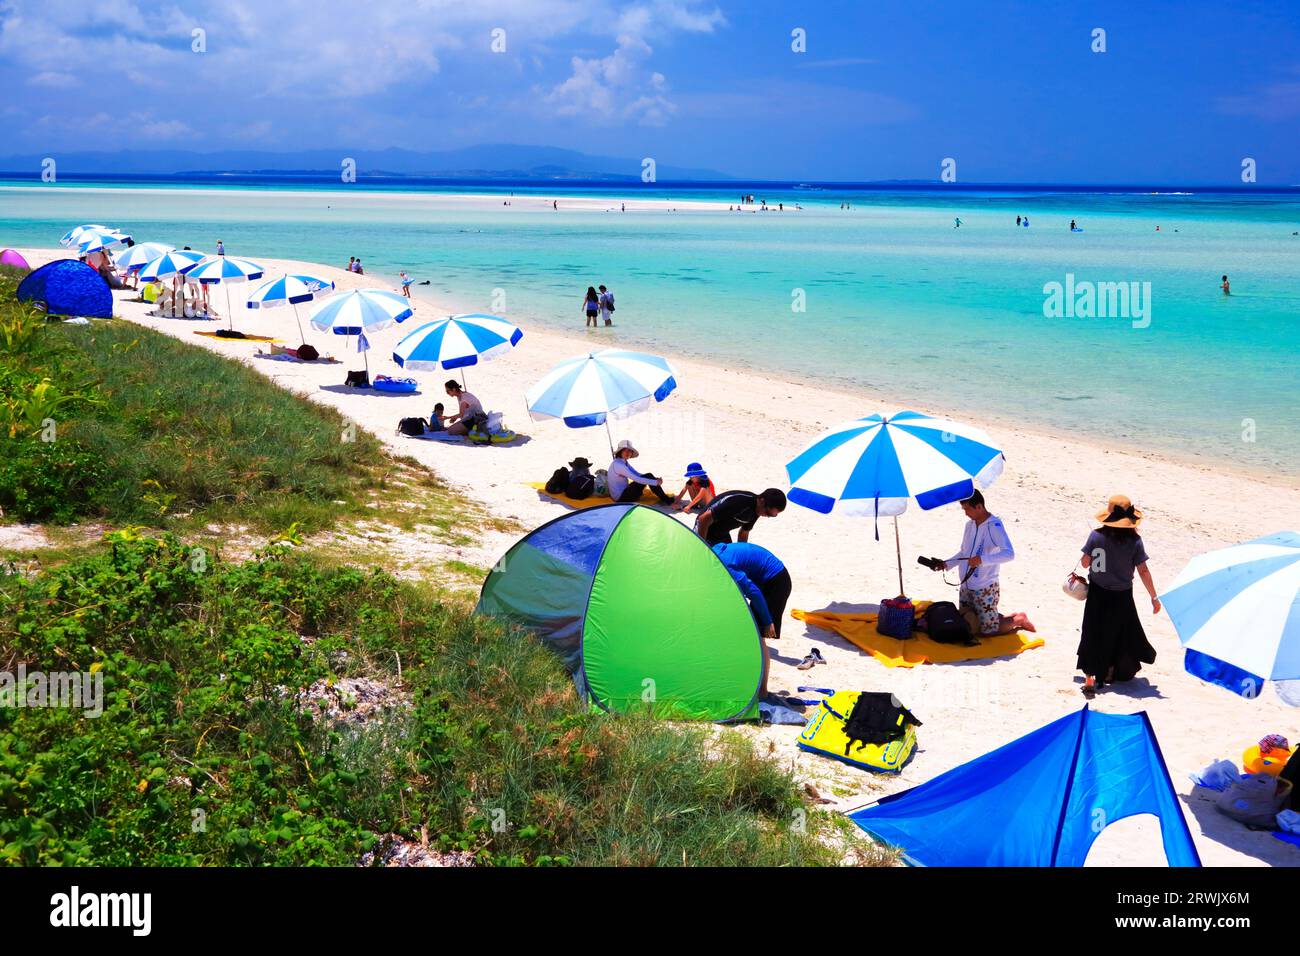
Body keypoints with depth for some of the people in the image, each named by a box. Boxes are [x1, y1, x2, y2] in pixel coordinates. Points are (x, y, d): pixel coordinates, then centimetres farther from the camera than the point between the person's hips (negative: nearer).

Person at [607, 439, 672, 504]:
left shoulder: (624, 462, 11)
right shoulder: (618, 464, -20)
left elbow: (638, 474, 10)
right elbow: (636, 479, -23)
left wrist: (656, 479, -4)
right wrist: (656, 482, -19)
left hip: (623, 492, 9)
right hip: (620, 498, -9)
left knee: (649, 476, 2)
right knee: (648, 476, -13)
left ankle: (664, 498, 3)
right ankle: (667, 501, -6)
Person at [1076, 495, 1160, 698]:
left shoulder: (1096, 536, -13)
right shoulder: (1134, 541, -15)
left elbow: (1085, 563, -4)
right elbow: (1143, 571, -11)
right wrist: (1154, 598, -2)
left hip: (1097, 594, 0)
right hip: (1121, 597, 0)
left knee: (1093, 634, 6)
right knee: (1116, 635, 19)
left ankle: (1090, 678, -4)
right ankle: (1109, 673, 33)